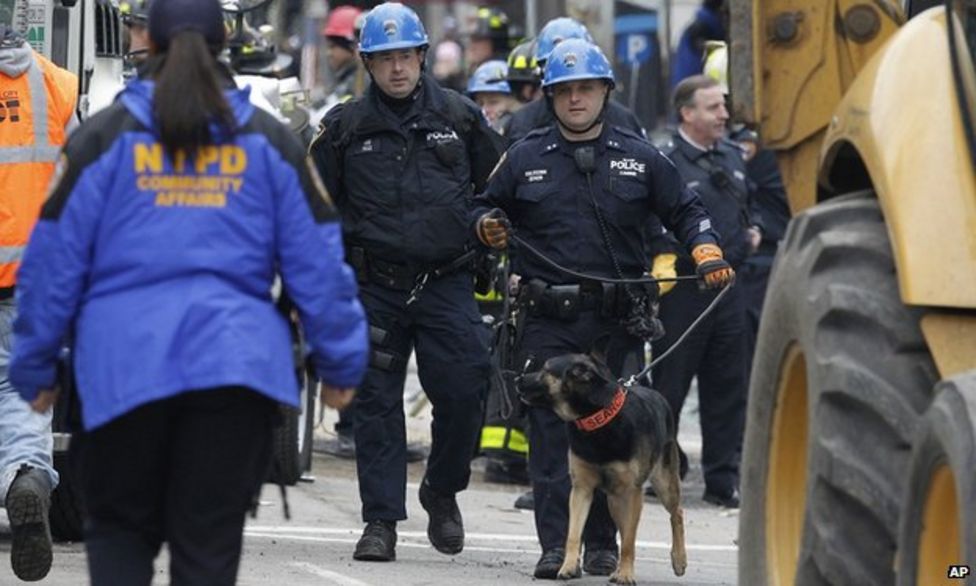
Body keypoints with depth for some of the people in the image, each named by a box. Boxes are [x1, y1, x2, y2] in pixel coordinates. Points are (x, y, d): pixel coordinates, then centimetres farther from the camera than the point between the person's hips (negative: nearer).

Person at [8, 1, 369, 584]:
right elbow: (318, 263, 6)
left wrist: (35, 370, 10)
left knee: (120, 529, 14)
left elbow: (54, 262, 3)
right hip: (236, 361, 1)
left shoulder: (105, 138, 3)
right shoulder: (270, 142, 8)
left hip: (124, 365, -1)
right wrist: (340, 362, 14)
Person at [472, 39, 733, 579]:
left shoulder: (638, 157, 10)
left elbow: (684, 210, 16)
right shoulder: (525, 158, 10)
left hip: (618, 320, 0)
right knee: (550, 432, -6)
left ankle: (602, 544, 10)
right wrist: (488, 226, -3)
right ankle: (555, 544, -4)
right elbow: (488, 206, 20)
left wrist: (706, 249, -2)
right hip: (548, 319, 0)